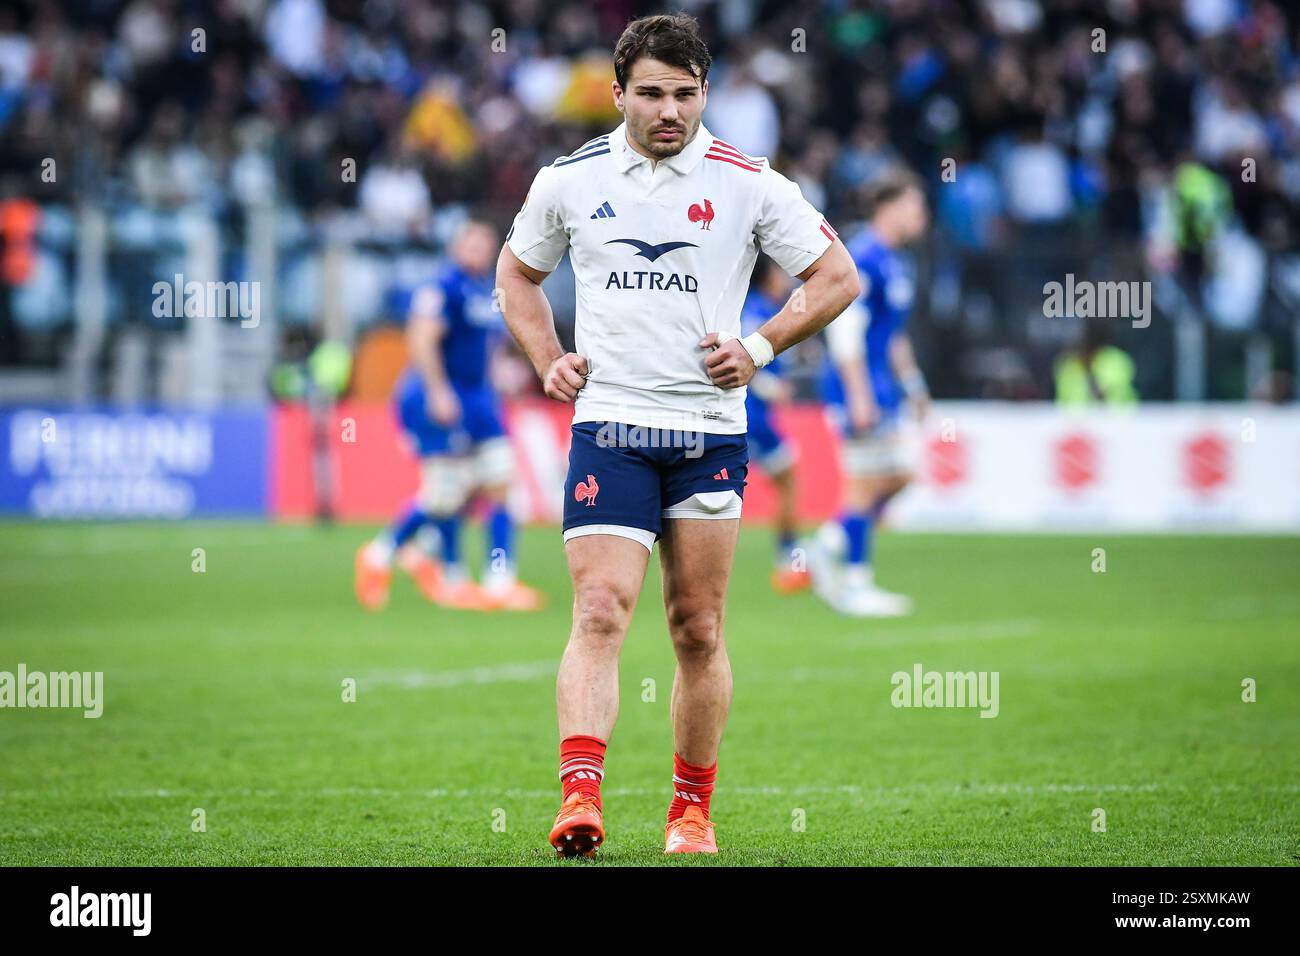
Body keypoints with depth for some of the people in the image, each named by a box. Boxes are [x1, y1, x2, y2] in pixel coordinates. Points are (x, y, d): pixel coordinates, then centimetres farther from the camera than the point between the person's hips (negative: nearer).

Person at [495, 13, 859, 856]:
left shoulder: (750, 184, 0)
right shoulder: (570, 180, 4)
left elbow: (838, 277, 6)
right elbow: (517, 272, 21)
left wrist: (761, 348, -5)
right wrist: (549, 361, 6)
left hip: (711, 433, 0)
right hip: (608, 427, 0)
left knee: (699, 630, 6)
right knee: (601, 611, -15)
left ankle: (692, 809, 18)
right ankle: (580, 798, -24)